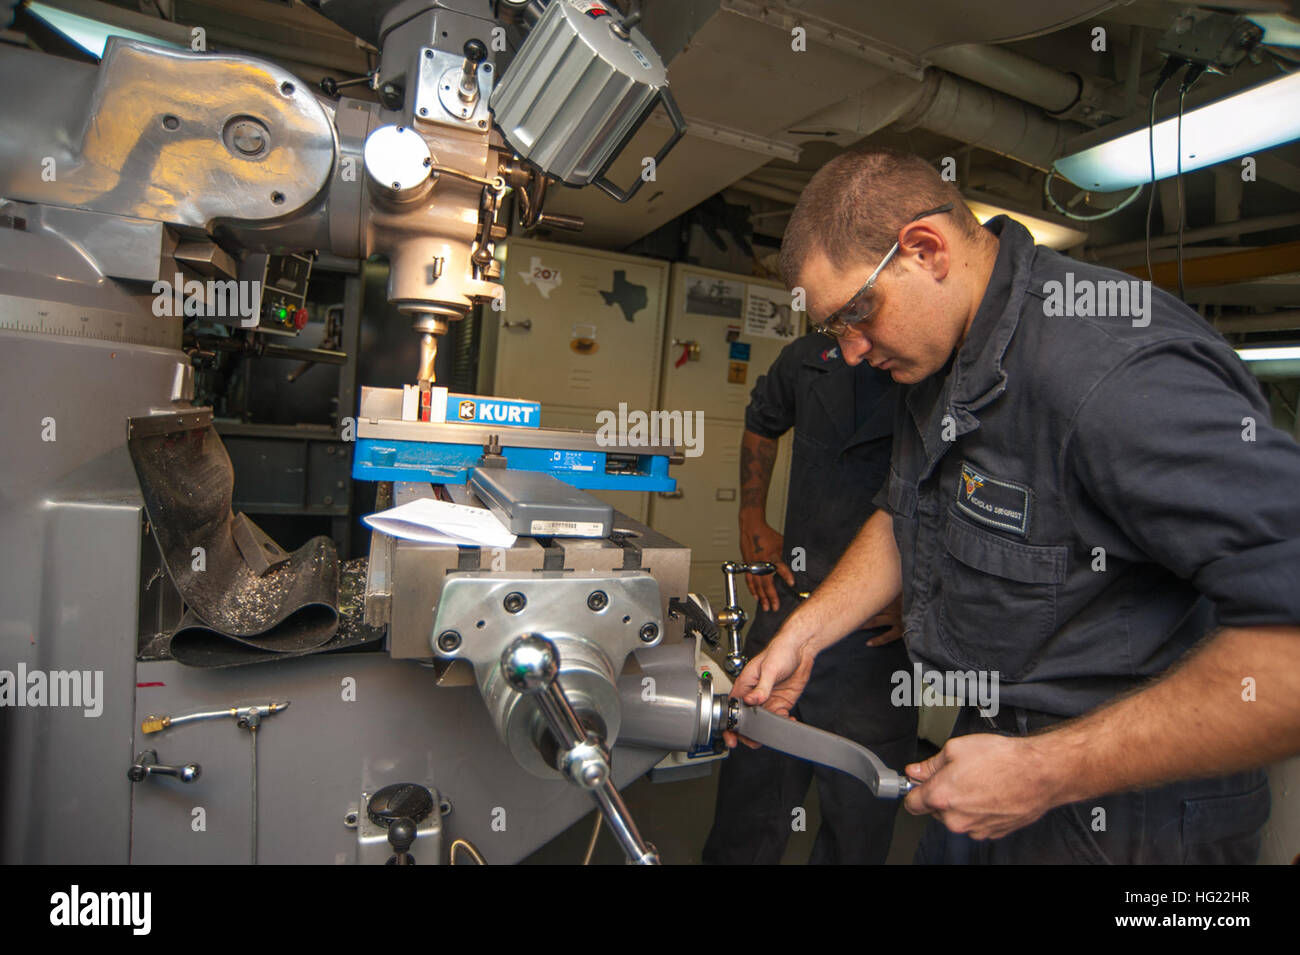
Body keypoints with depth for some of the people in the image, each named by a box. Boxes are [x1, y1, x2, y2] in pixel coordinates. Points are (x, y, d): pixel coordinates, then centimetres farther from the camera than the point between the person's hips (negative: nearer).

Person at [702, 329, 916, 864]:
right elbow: (762, 421, 26)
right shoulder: (808, 358, 5)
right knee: (745, 818, 18)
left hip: (877, 638, -3)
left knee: (854, 836, 14)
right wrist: (752, 520, 18)